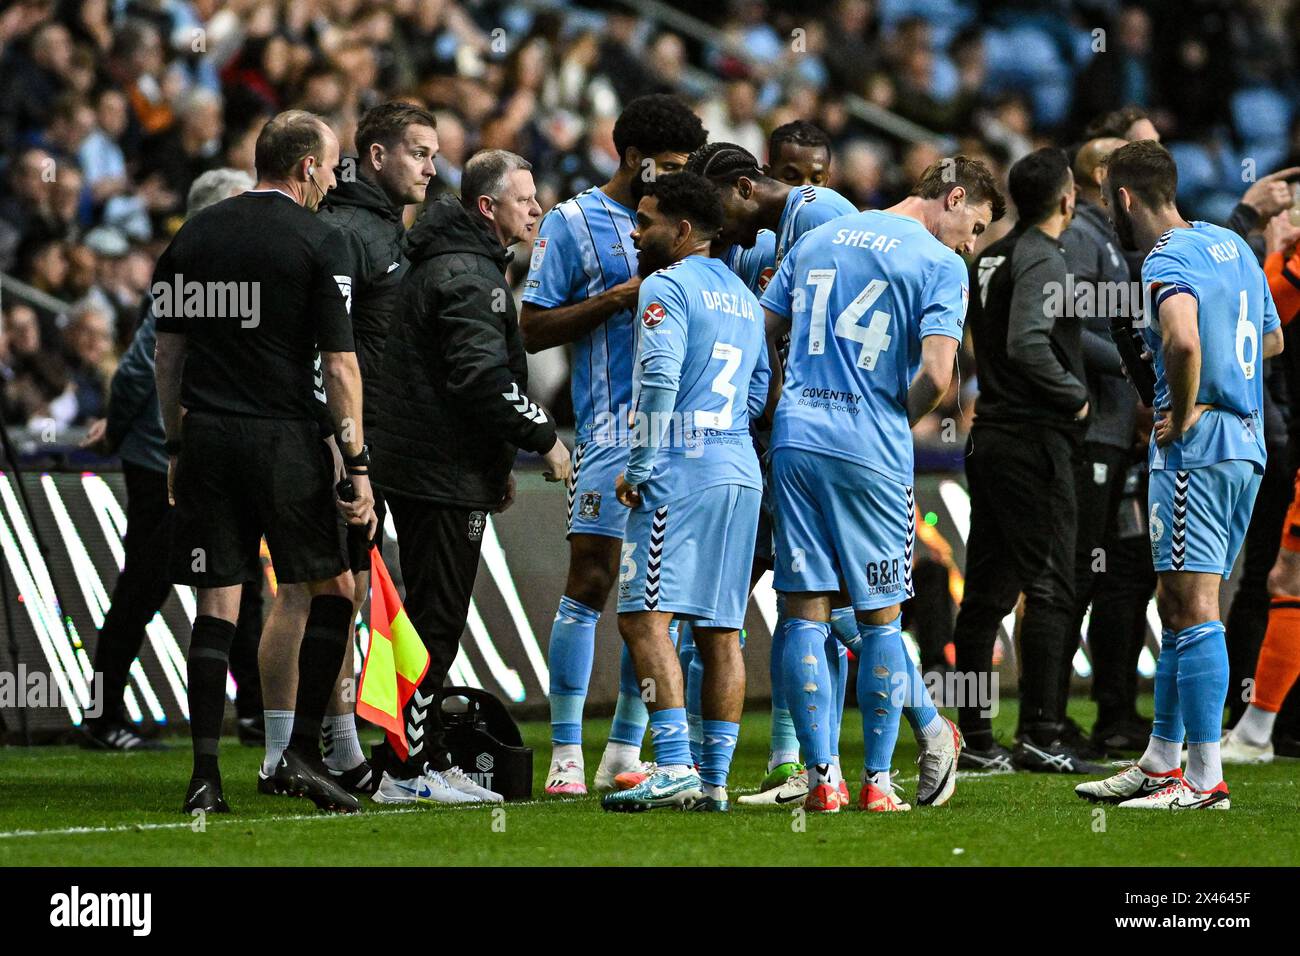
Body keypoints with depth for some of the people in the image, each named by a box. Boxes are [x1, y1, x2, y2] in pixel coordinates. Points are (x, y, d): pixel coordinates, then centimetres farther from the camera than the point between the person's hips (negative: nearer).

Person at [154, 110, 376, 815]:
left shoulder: (195, 234, 9)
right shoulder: (314, 241, -5)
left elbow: (166, 351, 12)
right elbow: (339, 364, -8)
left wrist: (176, 445, 20)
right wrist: (357, 463, -5)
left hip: (207, 436, 4)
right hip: (285, 439, -4)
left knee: (216, 605, 5)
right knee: (334, 588, 10)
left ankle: (204, 775, 0)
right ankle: (301, 752, 2)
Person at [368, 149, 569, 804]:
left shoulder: (449, 264, 20)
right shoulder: (469, 275, -15)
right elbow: (484, 378, -24)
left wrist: (497, 466, 25)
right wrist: (544, 438, -13)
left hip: (417, 469, 11)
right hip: (445, 476, -11)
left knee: (432, 620, 14)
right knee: (436, 623, -8)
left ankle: (429, 762, 19)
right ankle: (407, 770, -7)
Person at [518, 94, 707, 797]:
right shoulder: (573, 222, 2)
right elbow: (534, 329, -2)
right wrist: (618, 298, -11)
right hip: (612, 427, -6)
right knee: (590, 580, -9)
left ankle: (624, 752, 12)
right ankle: (565, 757, -6)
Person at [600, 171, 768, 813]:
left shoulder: (666, 286, -6)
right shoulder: (743, 297, 21)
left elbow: (660, 380, -17)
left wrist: (639, 468, -11)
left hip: (682, 470, -9)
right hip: (742, 468, 9)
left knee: (645, 616, -13)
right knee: (719, 630, 8)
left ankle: (674, 767, -24)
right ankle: (714, 780, 8)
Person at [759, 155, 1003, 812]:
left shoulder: (817, 240, 16)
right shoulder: (940, 265, -2)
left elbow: (761, 336, 17)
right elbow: (935, 374, -13)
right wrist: (898, 423, 5)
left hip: (794, 437, 4)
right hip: (873, 450, -4)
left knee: (805, 611, 3)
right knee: (879, 616, 6)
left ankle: (822, 777, 0)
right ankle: (877, 781, 7)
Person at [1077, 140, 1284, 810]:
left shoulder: (1167, 260, -13)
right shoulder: (1230, 244, 16)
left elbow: (1183, 338, -33)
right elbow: (1272, 339, 29)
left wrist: (1185, 410, -18)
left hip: (1196, 448, -9)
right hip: (1248, 446, 9)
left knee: (1194, 610, -8)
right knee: (1175, 607, 16)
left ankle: (1205, 779, -10)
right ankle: (1161, 764, 22)